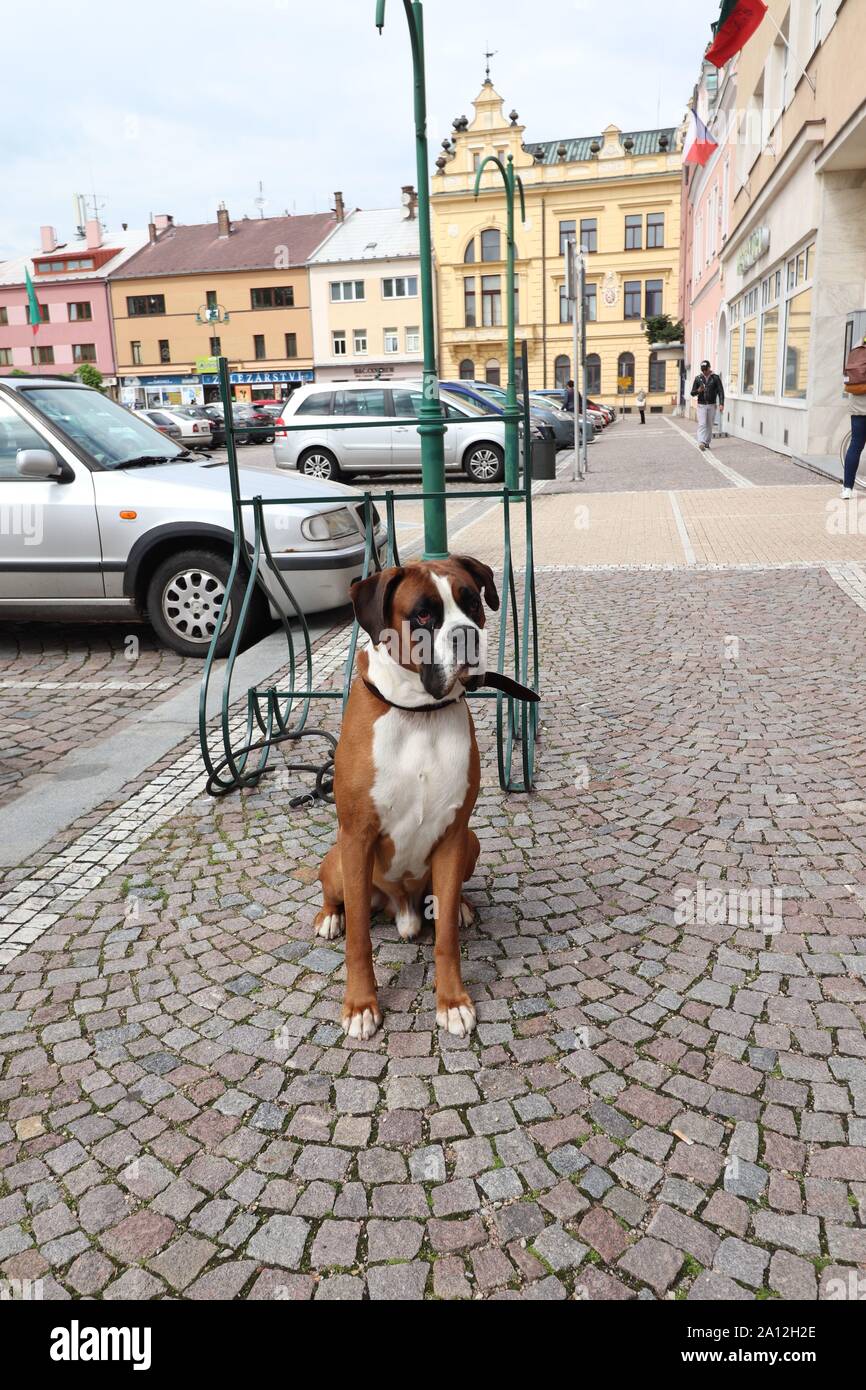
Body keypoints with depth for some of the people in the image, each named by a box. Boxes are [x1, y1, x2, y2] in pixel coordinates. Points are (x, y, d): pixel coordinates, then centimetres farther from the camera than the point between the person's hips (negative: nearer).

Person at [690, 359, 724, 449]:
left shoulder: (715, 377, 1)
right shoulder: (698, 378, 5)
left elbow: (720, 391, -1)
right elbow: (692, 392, 7)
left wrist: (721, 403, -13)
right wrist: (698, 391, -16)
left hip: (712, 405, 0)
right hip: (701, 405, 0)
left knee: (709, 425, 6)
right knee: (702, 424, -12)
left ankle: (707, 442, 16)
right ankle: (701, 442, -21)